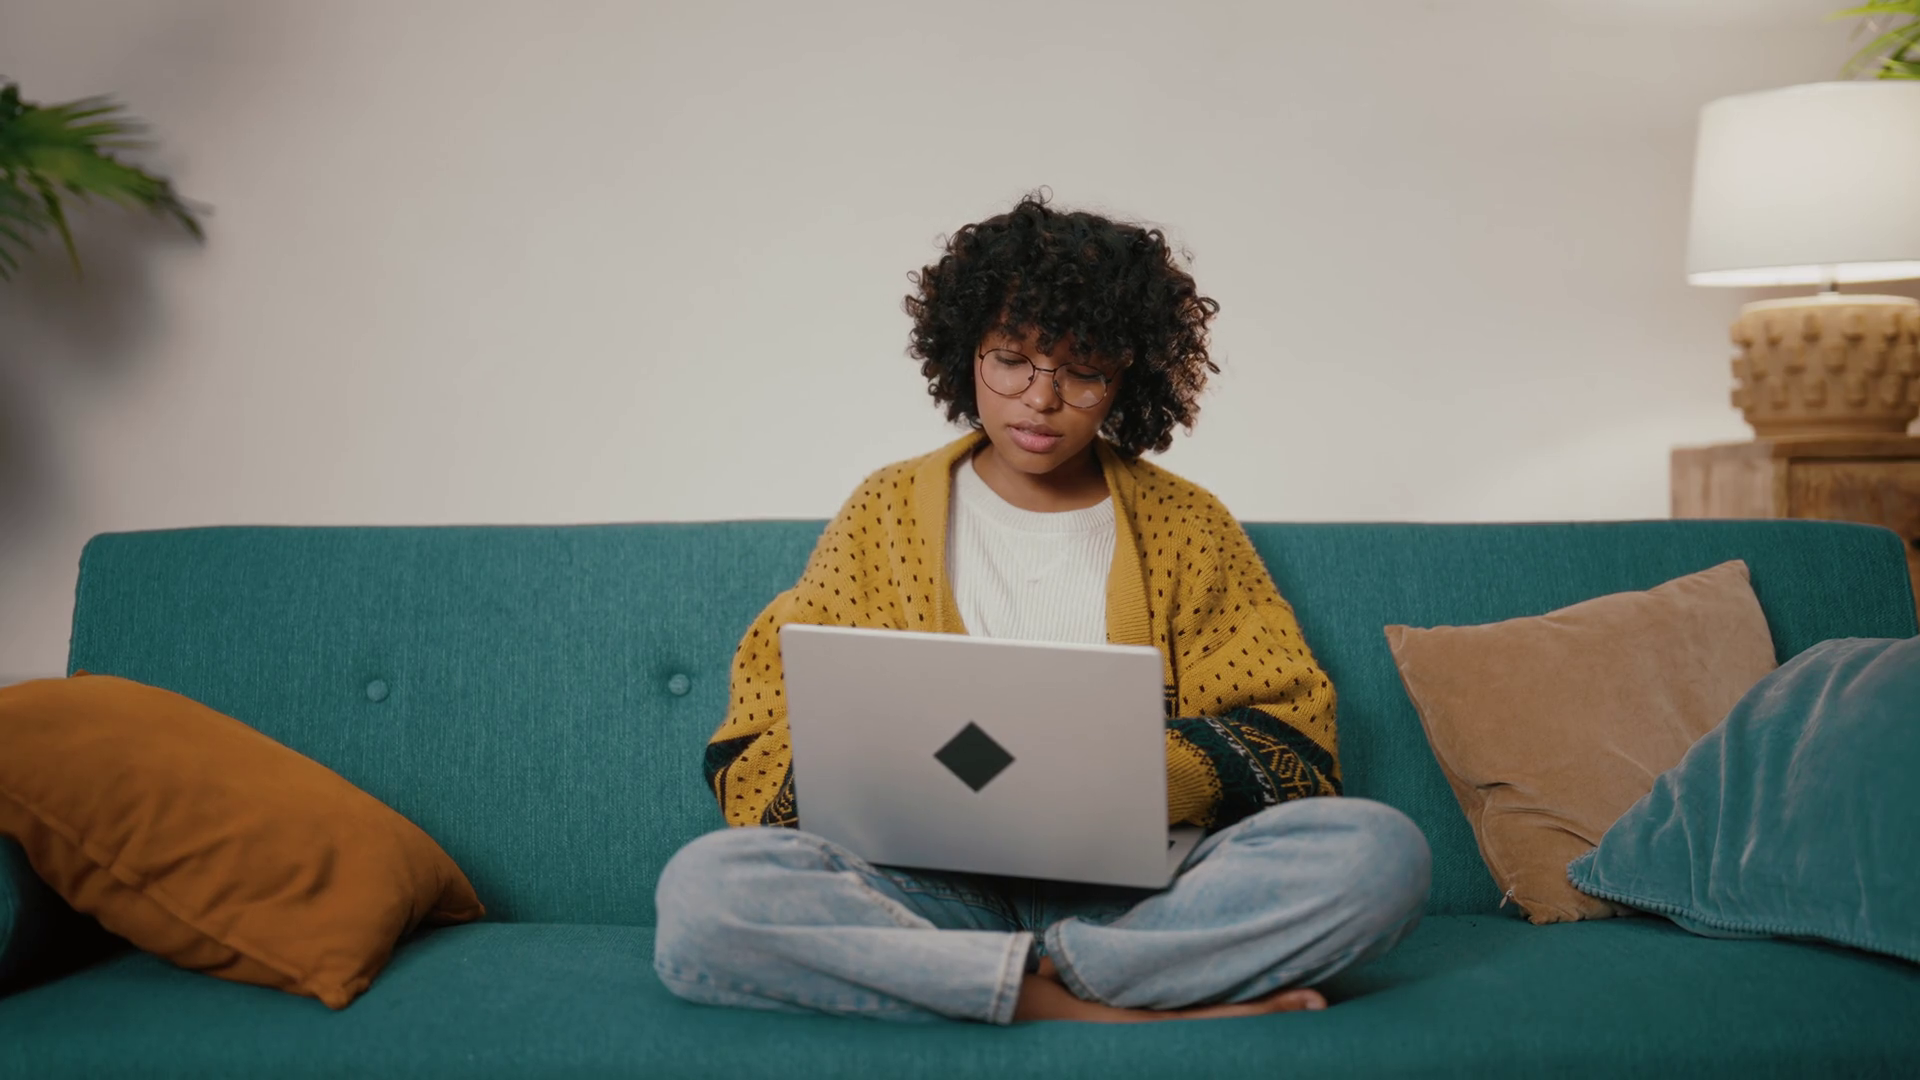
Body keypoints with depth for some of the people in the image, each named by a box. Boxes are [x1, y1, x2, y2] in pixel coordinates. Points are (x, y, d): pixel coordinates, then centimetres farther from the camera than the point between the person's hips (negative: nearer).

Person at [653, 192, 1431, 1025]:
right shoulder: (887, 513, 13)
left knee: (1378, 848, -27)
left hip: (1137, 889, 0)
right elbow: (761, 746, 9)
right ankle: (1131, 1005, -27)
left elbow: (1288, 742, 7)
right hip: (936, 887, 0)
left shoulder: (1186, 525, 14)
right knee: (703, 887, -30)